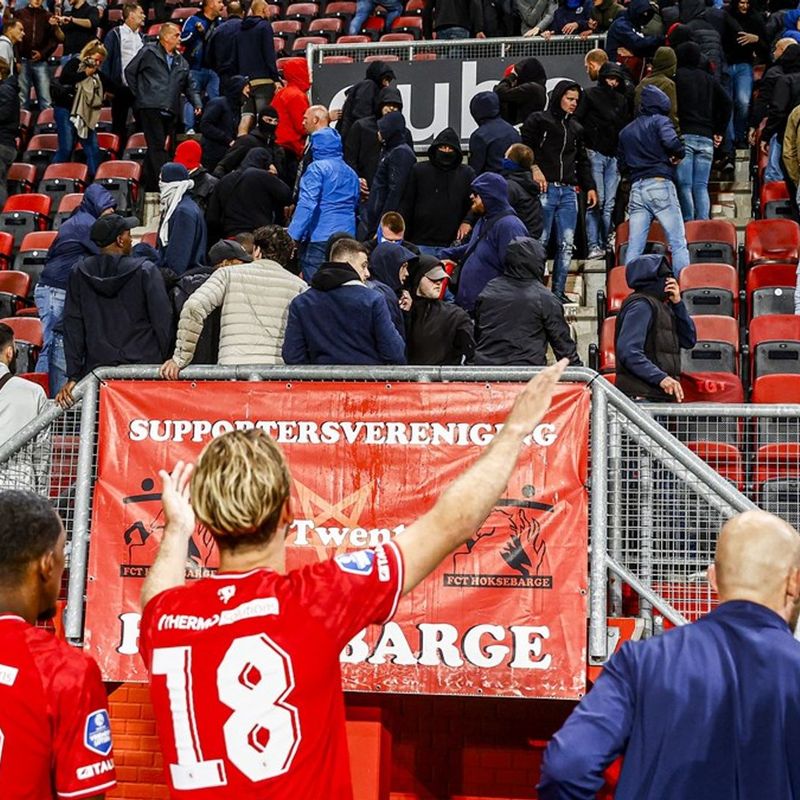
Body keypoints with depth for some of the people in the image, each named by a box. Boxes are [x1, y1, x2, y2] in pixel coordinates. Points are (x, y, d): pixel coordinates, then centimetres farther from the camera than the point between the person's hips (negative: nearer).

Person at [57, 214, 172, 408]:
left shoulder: (79, 273, 4)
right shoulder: (145, 271, -5)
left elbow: (73, 325, 4)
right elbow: (163, 320, -5)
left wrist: (73, 376, 5)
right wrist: (162, 360, 10)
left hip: (97, 368, 3)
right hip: (144, 369, -3)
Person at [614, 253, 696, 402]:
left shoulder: (662, 307, 19)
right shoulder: (641, 305, -9)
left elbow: (689, 341, 16)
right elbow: (628, 352, -21)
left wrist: (677, 303, 7)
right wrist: (661, 378, -28)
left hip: (661, 396, 9)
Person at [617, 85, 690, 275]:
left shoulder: (625, 131, 20)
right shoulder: (660, 121, 3)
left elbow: (622, 165, 20)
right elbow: (671, 142, -16)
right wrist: (679, 155, 2)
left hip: (636, 189, 5)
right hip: (660, 184, -5)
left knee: (634, 247, 3)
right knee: (678, 244, -4)